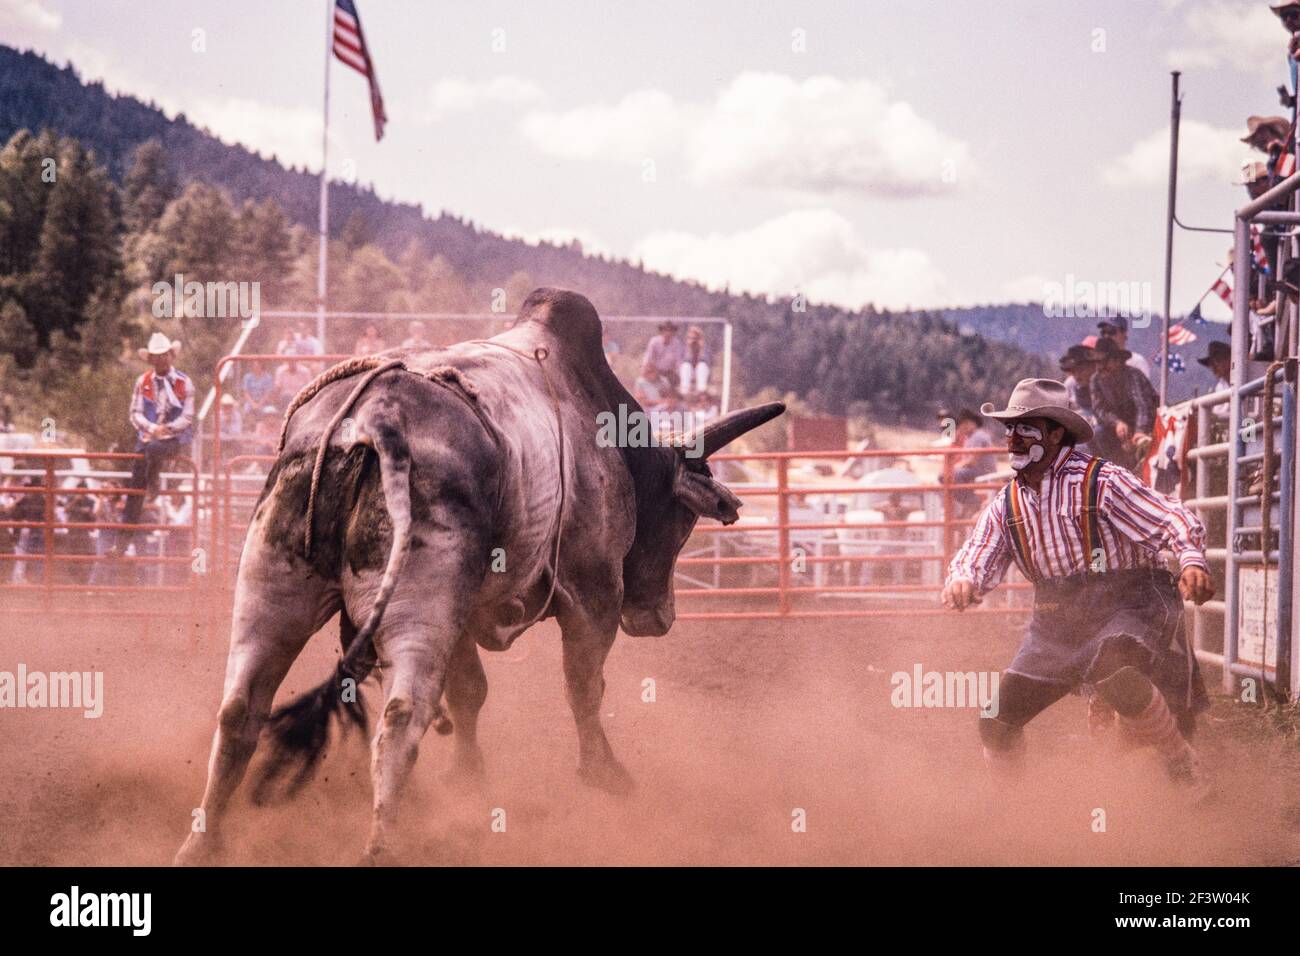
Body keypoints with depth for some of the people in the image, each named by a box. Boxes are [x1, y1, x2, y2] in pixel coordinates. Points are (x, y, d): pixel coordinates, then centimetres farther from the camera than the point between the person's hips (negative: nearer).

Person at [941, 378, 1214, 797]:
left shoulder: (1102, 483, -13)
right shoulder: (1007, 504, 6)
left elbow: (1177, 521, -19)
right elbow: (975, 560, 5)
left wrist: (1192, 560, -41)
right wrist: (961, 582, -21)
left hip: (1127, 605, -6)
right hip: (1055, 622, 6)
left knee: (1112, 671, -37)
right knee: (997, 724, 1)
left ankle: (1185, 770, -17)